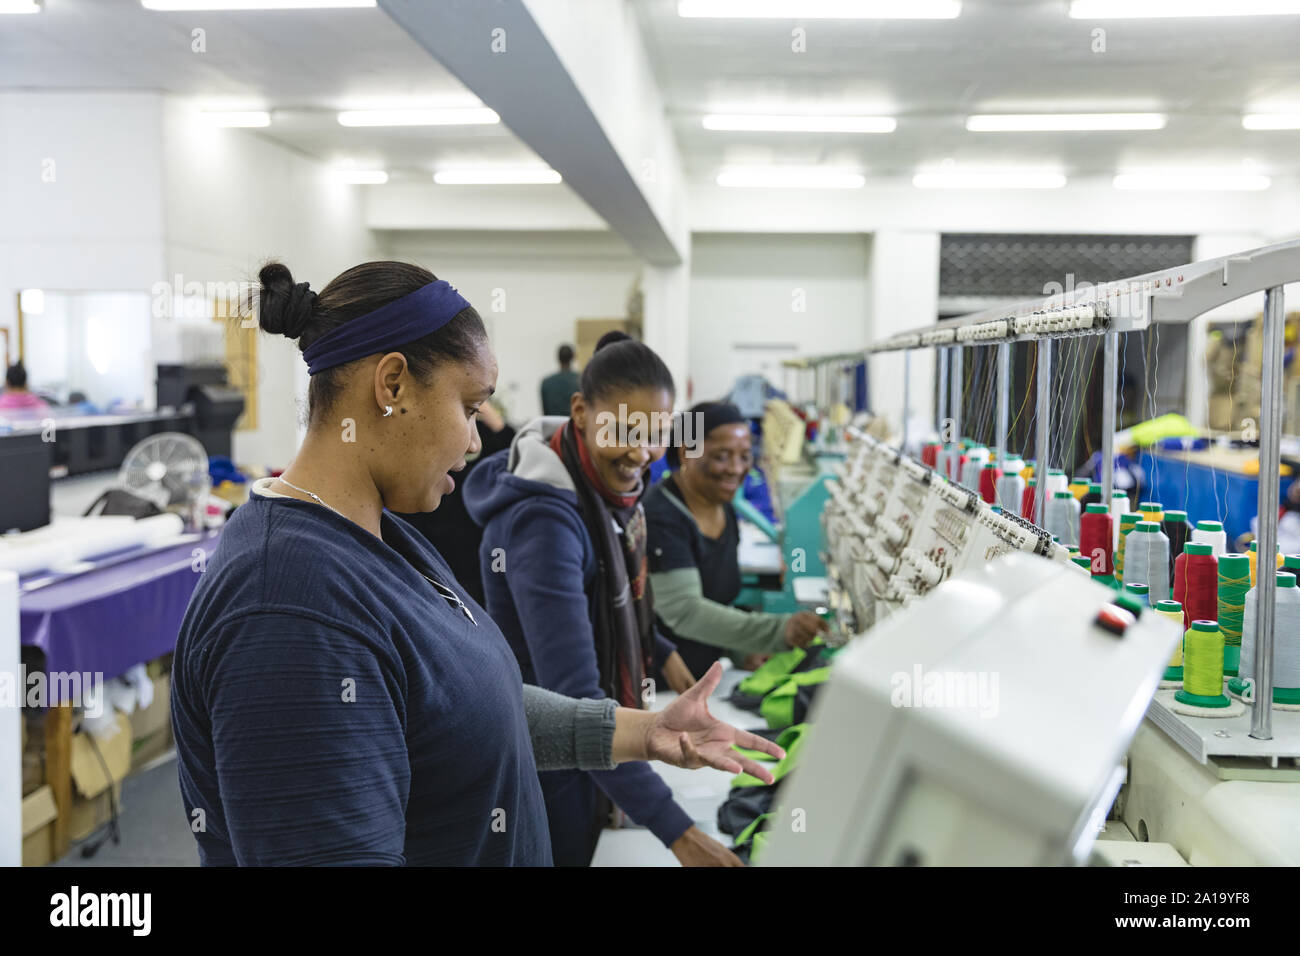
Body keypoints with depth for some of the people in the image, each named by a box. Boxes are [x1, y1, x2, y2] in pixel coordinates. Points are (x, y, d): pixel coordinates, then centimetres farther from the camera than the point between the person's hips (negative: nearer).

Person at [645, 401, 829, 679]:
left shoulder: (726, 512, 8)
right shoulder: (660, 517, -18)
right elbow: (683, 612, -26)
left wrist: (742, 651, 1)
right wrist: (779, 630, -35)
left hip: (703, 676, 7)